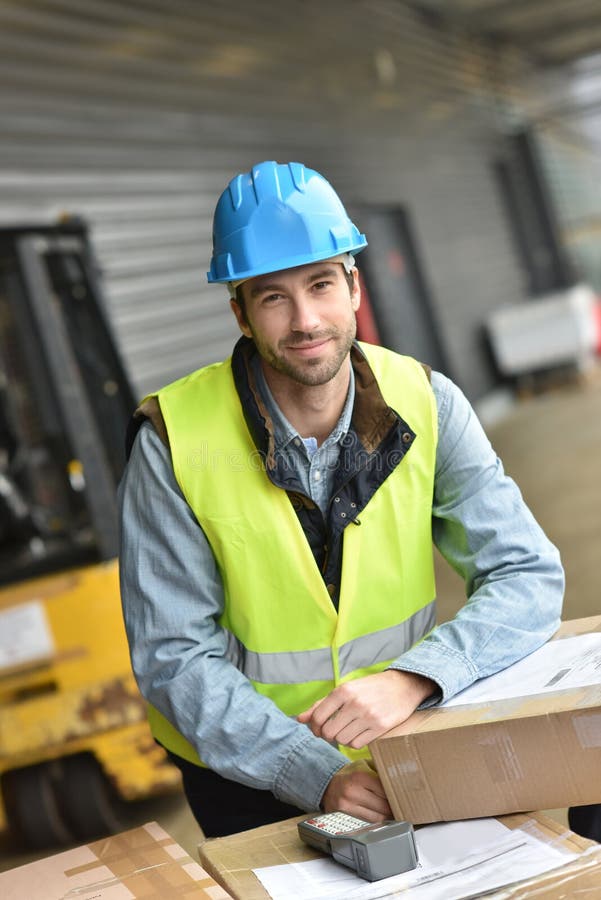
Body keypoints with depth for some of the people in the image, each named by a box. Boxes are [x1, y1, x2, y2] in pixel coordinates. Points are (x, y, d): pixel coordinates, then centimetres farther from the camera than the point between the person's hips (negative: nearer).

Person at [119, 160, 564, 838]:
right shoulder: (173, 441, -16)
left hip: (400, 737, 2)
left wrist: (412, 678, -29)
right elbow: (174, 657, -15)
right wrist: (317, 775, -27)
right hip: (249, 769, -2)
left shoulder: (425, 404, -9)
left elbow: (529, 577, -11)